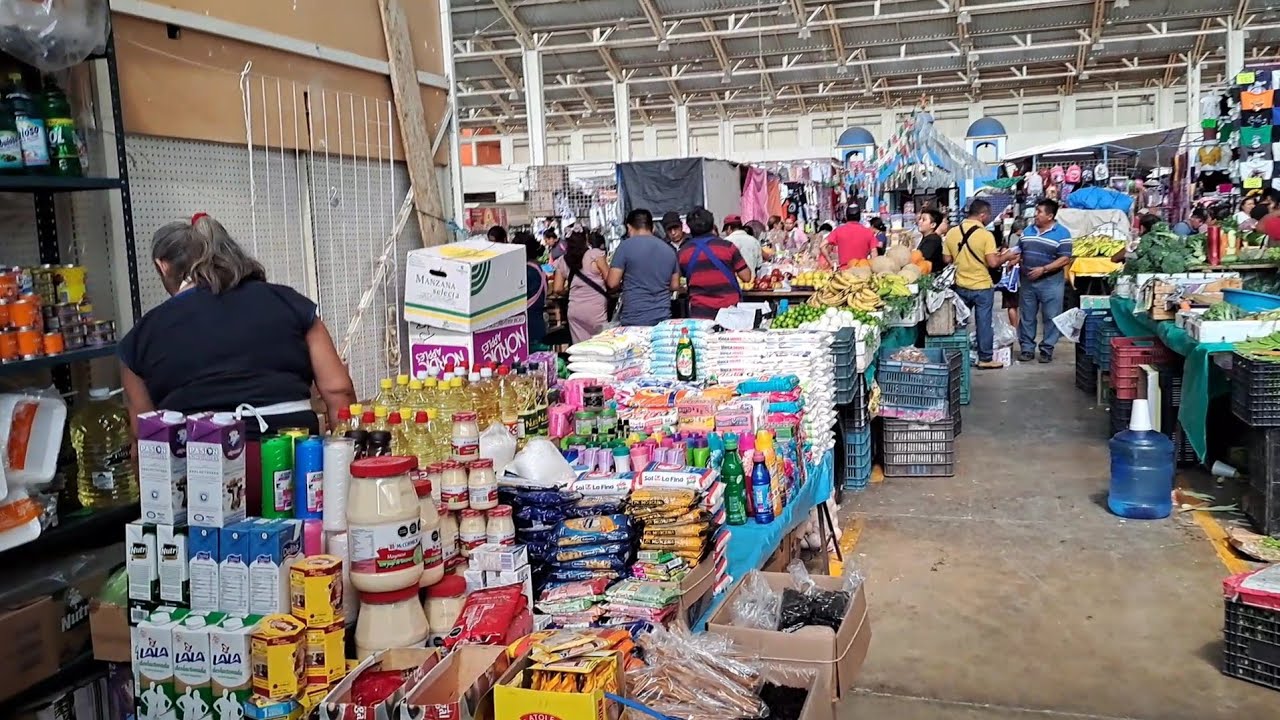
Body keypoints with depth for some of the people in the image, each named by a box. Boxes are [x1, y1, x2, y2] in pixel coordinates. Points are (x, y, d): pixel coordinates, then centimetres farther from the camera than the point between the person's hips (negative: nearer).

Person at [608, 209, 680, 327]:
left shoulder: (626, 246, -6)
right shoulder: (669, 249, 9)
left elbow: (613, 283, -7)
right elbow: (675, 286, 15)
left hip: (634, 320, -4)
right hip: (663, 319, 4)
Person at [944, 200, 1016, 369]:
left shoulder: (952, 233, -3)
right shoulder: (986, 235, -15)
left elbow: (947, 259, 2)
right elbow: (992, 263, -17)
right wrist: (1005, 256, 1)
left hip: (960, 286, 4)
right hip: (982, 286, -4)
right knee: (983, 322, 6)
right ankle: (985, 358, 12)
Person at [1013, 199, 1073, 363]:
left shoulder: (1062, 233, -7)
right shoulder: (1028, 231, 10)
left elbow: (1065, 259, -11)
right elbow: (1019, 251, 17)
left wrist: (1043, 269, -18)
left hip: (1050, 282, -5)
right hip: (1027, 281, 5)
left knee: (1050, 317, 2)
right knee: (1027, 317, 8)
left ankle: (1047, 350, 10)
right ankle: (1027, 348, 17)